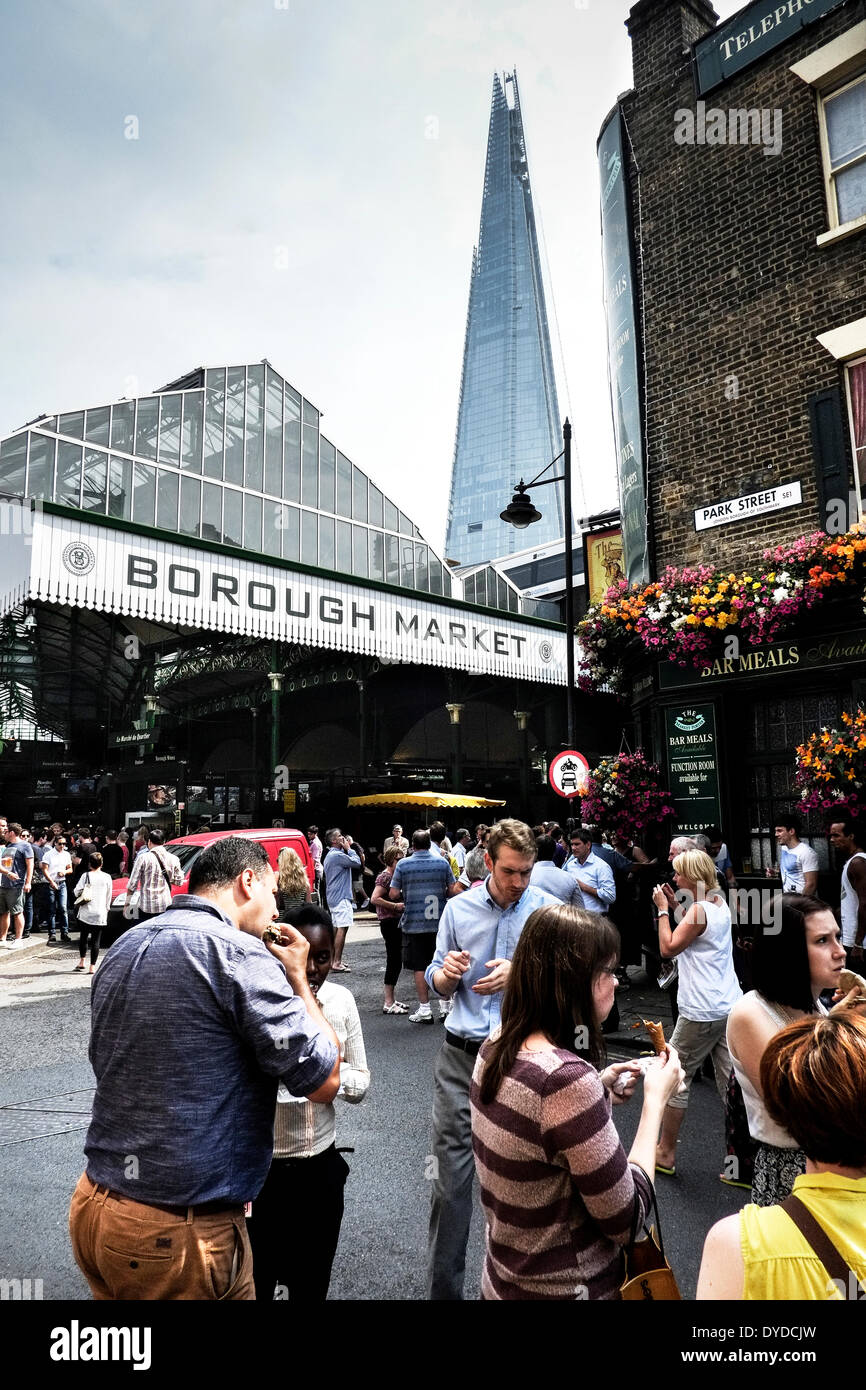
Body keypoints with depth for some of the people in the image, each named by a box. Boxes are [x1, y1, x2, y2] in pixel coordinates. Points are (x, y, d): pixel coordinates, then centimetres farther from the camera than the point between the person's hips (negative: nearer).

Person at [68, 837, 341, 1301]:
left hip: (92, 1208, 8)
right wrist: (298, 979, -3)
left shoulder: (123, 949, 5)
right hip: (179, 1232, -8)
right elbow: (324, 1082, -17)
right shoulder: (240, 953, -19)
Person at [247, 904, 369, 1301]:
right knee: (254, 1284, 12)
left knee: (312, 1286, 20)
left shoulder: (341, 1000, -5)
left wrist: (332, 1067, -18)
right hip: (261, 1170, -4)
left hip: (322, 1167, 4)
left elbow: (361, 1085, 1)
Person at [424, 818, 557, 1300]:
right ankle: (443, 1286, 23)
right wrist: (447, 974, -14)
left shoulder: (549, 910, -4)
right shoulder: (459, 908, 3)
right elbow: (439, 985, 9)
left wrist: (519, 974, -19)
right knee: (450, 1178, 5)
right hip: (461, 1058, 1)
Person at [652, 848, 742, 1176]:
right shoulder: (720, 903, 9)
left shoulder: (699, 909, -17)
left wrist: (663, 910, -8)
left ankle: (665, 1154, 16)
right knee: (730, 1081, 11)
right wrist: (675, 906, 12)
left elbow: (668, 949, -14)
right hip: (730, 1005, 9)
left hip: (702, 1012, -9)